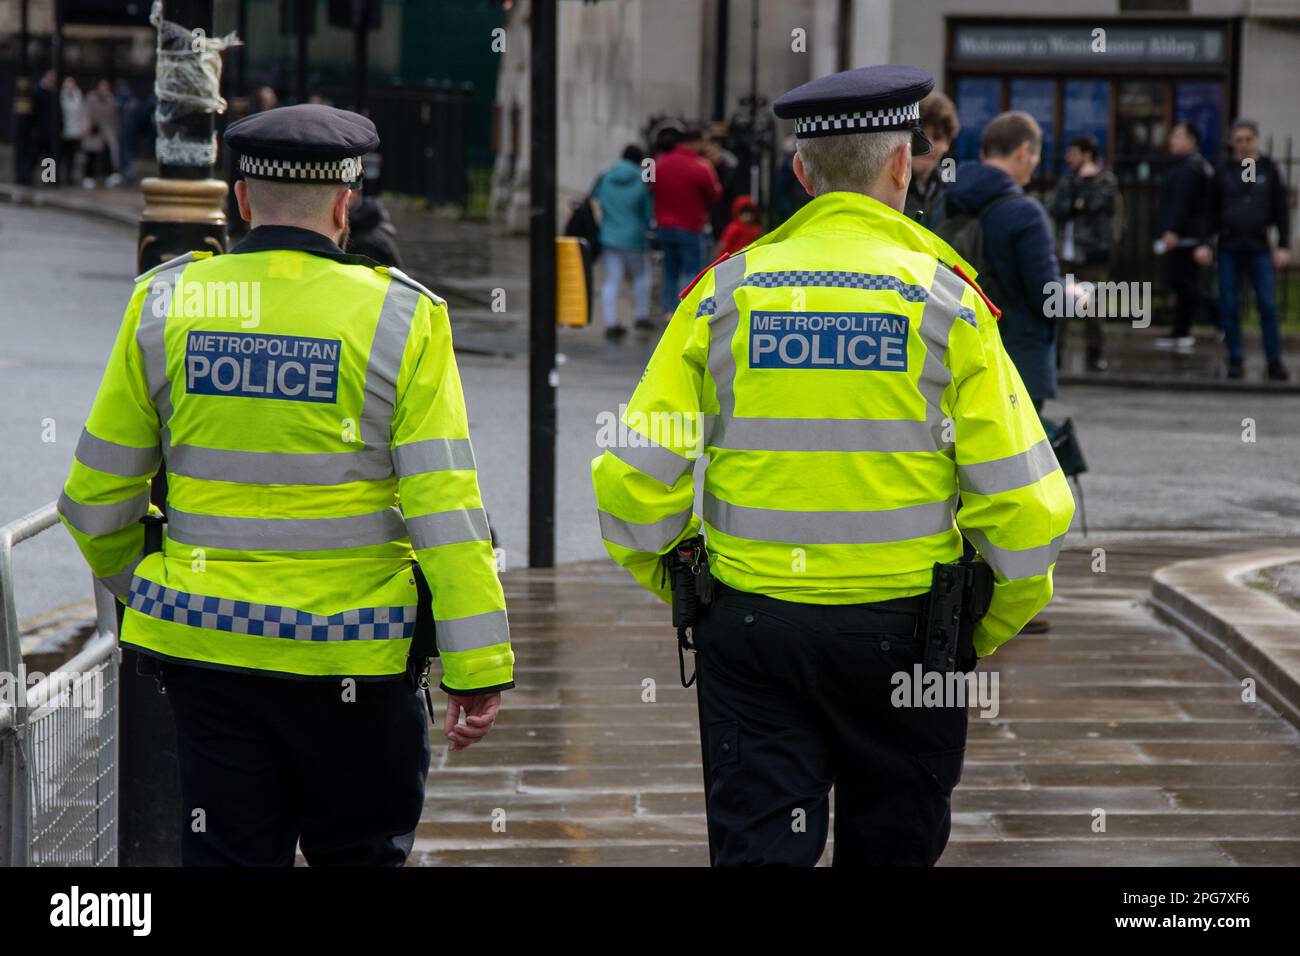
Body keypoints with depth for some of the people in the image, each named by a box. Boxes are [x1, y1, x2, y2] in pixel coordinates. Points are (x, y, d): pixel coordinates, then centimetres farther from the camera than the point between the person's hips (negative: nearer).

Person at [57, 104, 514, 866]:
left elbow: (99, 496, 5)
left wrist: (136, 587, 25)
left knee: (228, 855, 9)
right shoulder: (398, 317, -7)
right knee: (361, 852, 11)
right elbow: (445, 508, -12)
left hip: (206, 648, 2)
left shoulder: (166, 304, 0)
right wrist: (477, 669, -9)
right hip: (352, 655, -2)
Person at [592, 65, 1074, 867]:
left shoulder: (727, 291, 1)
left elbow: (633, 481, -2)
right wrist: (992, 631, 8)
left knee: (758, 846, 3)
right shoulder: (943, 298, -5)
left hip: (750, 630, 1)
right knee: (891, 847, 14)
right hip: (900, 634, -1)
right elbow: (1024, 504, -9)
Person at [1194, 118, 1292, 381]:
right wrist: (1204, 242, 0)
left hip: (1259, 249, -1)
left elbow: (1281, 209, 6)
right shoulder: (1224, 171, 6)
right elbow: (1211, 209, 8)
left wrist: (1284, 245, -1)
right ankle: (1235, 360, 9)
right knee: (1229, 307, 2)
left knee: (1268, 306, -5)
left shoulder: (1268, 169, 5)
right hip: (1229, 249, 1)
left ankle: (1274, 362, -1)